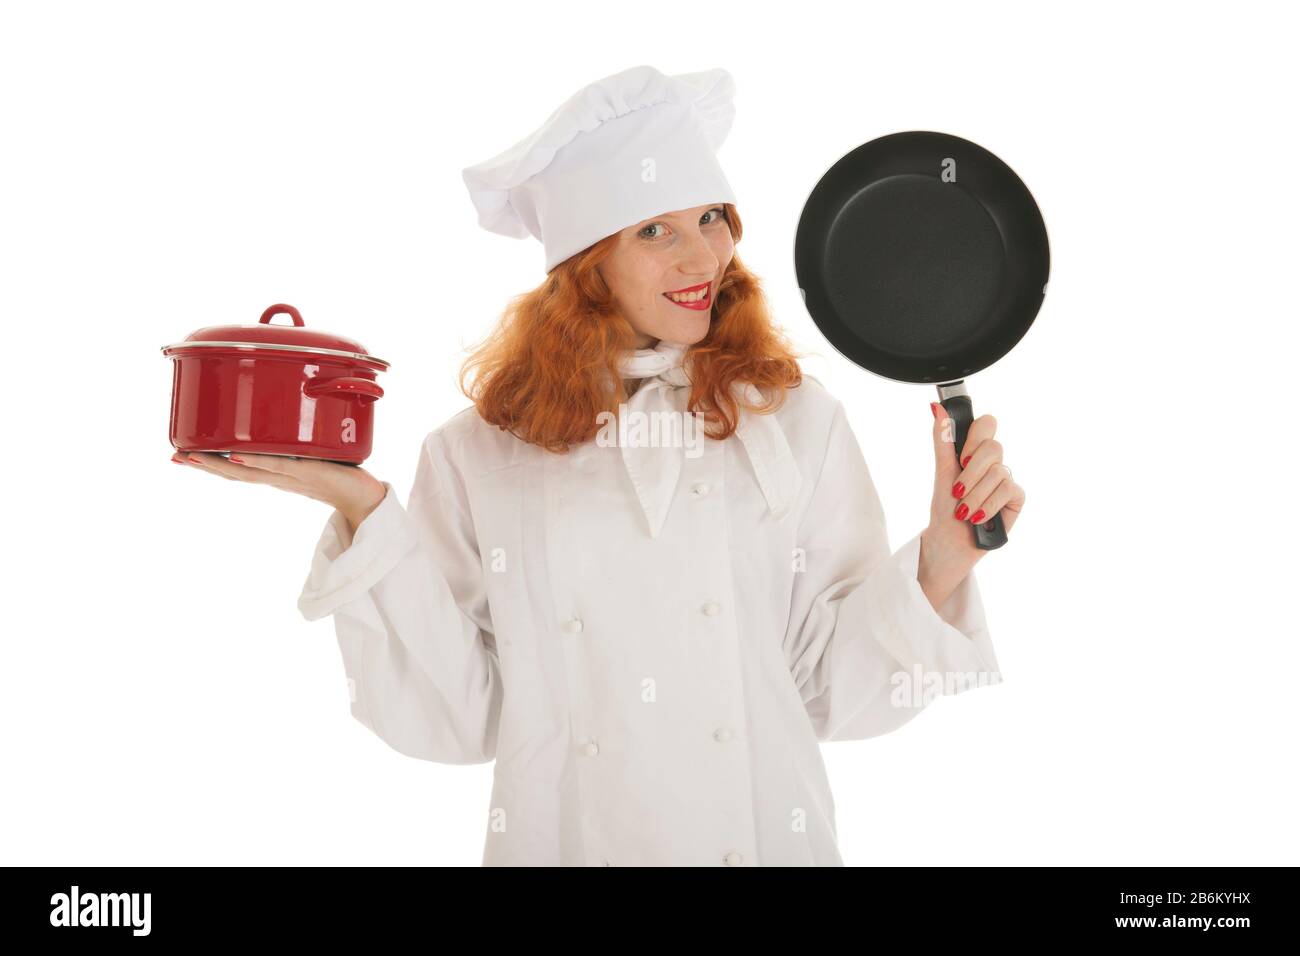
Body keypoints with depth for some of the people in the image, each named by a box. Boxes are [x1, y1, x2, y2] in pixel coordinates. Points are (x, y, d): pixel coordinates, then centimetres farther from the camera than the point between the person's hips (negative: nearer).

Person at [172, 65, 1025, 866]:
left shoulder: (798, 422, -6)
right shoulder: (478, 453, -7)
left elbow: (836, 690, -5)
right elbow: (456, 714, -8)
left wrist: (944, 558, -19)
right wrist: (364, 510, -14)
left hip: (763, 834, 1)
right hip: (562, 836, 0)